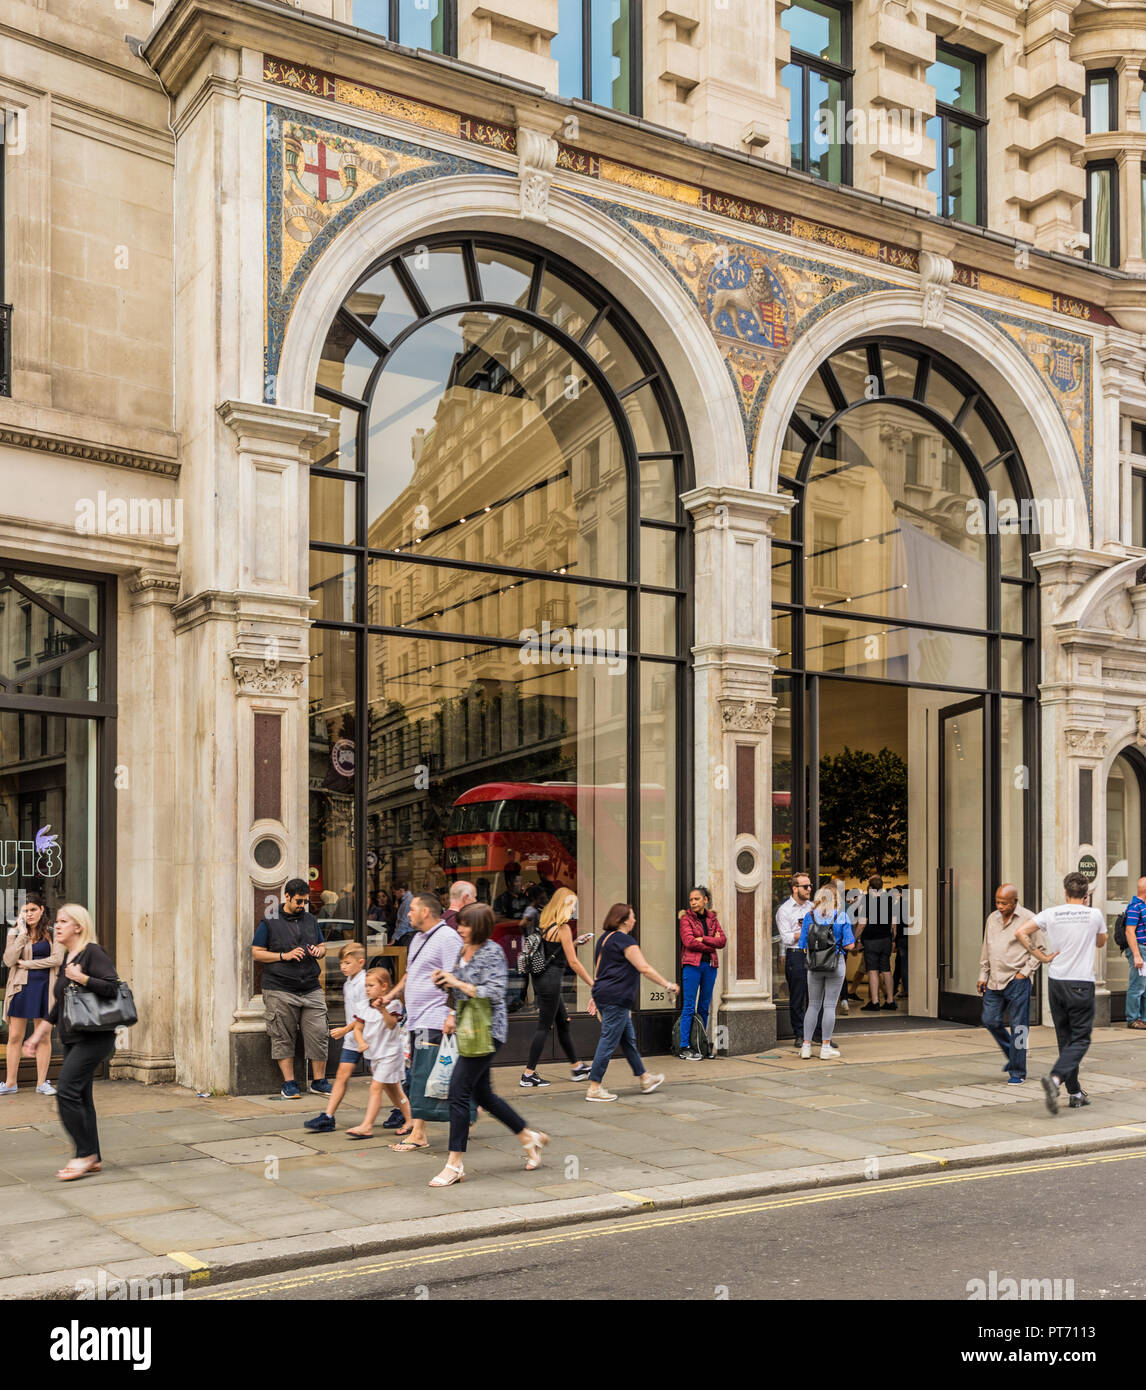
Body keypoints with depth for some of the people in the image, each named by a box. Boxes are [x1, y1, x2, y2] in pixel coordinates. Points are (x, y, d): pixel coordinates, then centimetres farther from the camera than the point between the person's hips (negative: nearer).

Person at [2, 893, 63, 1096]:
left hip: (43, 988, -1)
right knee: (15, 1037, 2)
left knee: (43, 1037, 3)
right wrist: (22, 934, -10)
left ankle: (42, 1082, 10)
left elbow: (57, 958, -9)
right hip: (20, 987, 1)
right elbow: (9, 960, -6)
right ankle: (11, 1083, 11)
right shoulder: (15, 933, 7)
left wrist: (27, 963, -8)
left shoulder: (52, 933, 3)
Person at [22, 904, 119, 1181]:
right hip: (73, 1039, 9)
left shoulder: (92, 953, -10)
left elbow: (113, 986, -20)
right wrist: (37, 1035, 21)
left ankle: (85, 1155, -4)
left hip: (94, 1038, -9)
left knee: (66, 1090, -14)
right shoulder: (66, 958, 16)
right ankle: (93, 1159, 16)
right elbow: (58, 1006, 23)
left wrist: (81, 978, -22)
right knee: (80, 1096, 9)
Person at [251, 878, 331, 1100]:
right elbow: (256, 953, -1)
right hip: (280, 990, -4)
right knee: (283, 1038, 0)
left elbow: (323, 946, 25)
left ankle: (319, 1081, 8)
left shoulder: (311, 921, 16)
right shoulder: (269, 922, 1)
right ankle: (289, 1083, 8)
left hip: (311, 989, 4)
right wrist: (284, 956, -11)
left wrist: (319, 952, 1)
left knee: (318, 1034, -2)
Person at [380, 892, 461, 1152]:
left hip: (434, 1020, -10)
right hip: (417, 1020, 10)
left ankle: (418, 1134, -9)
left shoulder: (447, 938, -12)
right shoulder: (419, 938, 19)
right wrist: (391, 995, 16)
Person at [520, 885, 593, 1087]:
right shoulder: (563, 928, -13)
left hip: (541, 978, 9)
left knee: (563, 1021, 17)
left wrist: (575, 942, 21)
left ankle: (577, 1067, 27)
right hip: (551, 979, -9)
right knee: (544, 1026, -3)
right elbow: (573, 962, -12)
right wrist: (593, 984, -6)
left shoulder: (545, 924, 11)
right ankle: (529, 1074, 0)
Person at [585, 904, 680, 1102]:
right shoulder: (625, 941, -13)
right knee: (609, 1042, -7)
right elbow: (644, 968, -17)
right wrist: (667, 985, -10)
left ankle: (644, 1079, 29)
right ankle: (594, 1089, -5)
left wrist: (598, 996, 28)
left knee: (628, 1039, 18)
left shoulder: (605, 938, 16)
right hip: (616, 998, -10)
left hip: (604, 995, 10)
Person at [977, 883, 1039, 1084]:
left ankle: (1018, 1072, 8)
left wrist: (1025, 972, -10)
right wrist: (983, 975, 15)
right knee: (990, 1020, 6)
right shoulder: (992, 919, 11)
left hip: (1017, 981, -6)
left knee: (1018, 1026, -1)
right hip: (995, 980, 6)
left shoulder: (1027, 919, -6)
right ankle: (1011, 1054, 29)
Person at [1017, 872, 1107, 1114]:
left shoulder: (1051, 914, 1)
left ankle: (1075, 1093, 19)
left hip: (1056, 982, 3)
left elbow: (1020, 931, -6)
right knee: (1080, 1039, 0)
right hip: (1081, 983, -3)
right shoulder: (1094, 915, -3)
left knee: (1065, 1039, 13)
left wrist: (1041, 956, 0)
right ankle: (1055, 1078, -23)